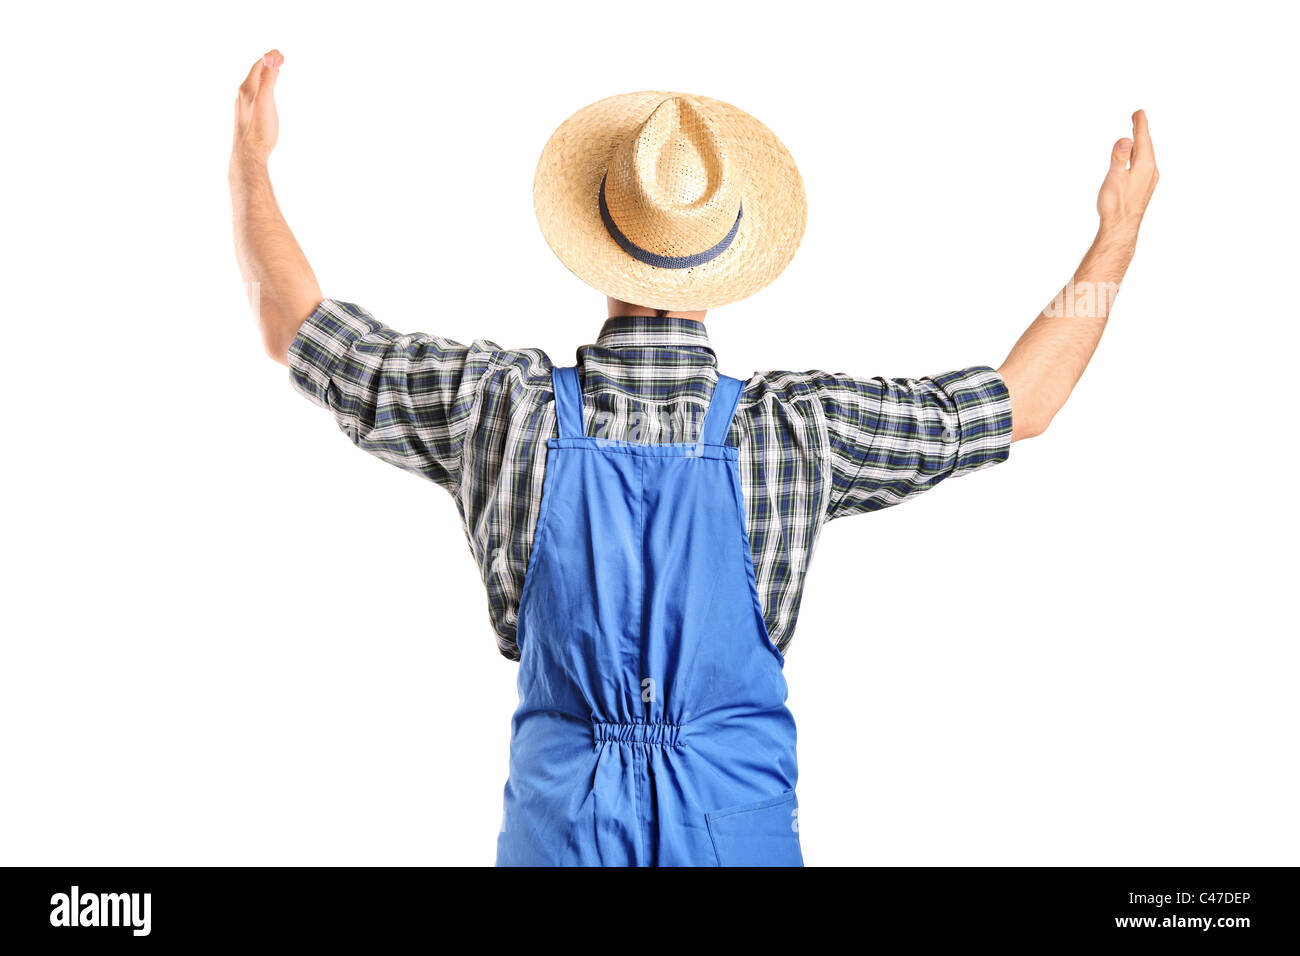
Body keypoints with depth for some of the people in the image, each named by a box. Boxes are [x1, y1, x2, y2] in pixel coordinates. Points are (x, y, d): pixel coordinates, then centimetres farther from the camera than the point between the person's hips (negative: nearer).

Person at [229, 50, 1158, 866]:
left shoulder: (502, 407, -14)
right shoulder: (793, 427, -15)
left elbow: (299, 328, -1)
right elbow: (1020, 402, -3)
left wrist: (250, 164, 13)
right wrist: (1120, 232, 7)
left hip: (560, 819, 1)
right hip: (739, 820, 0)